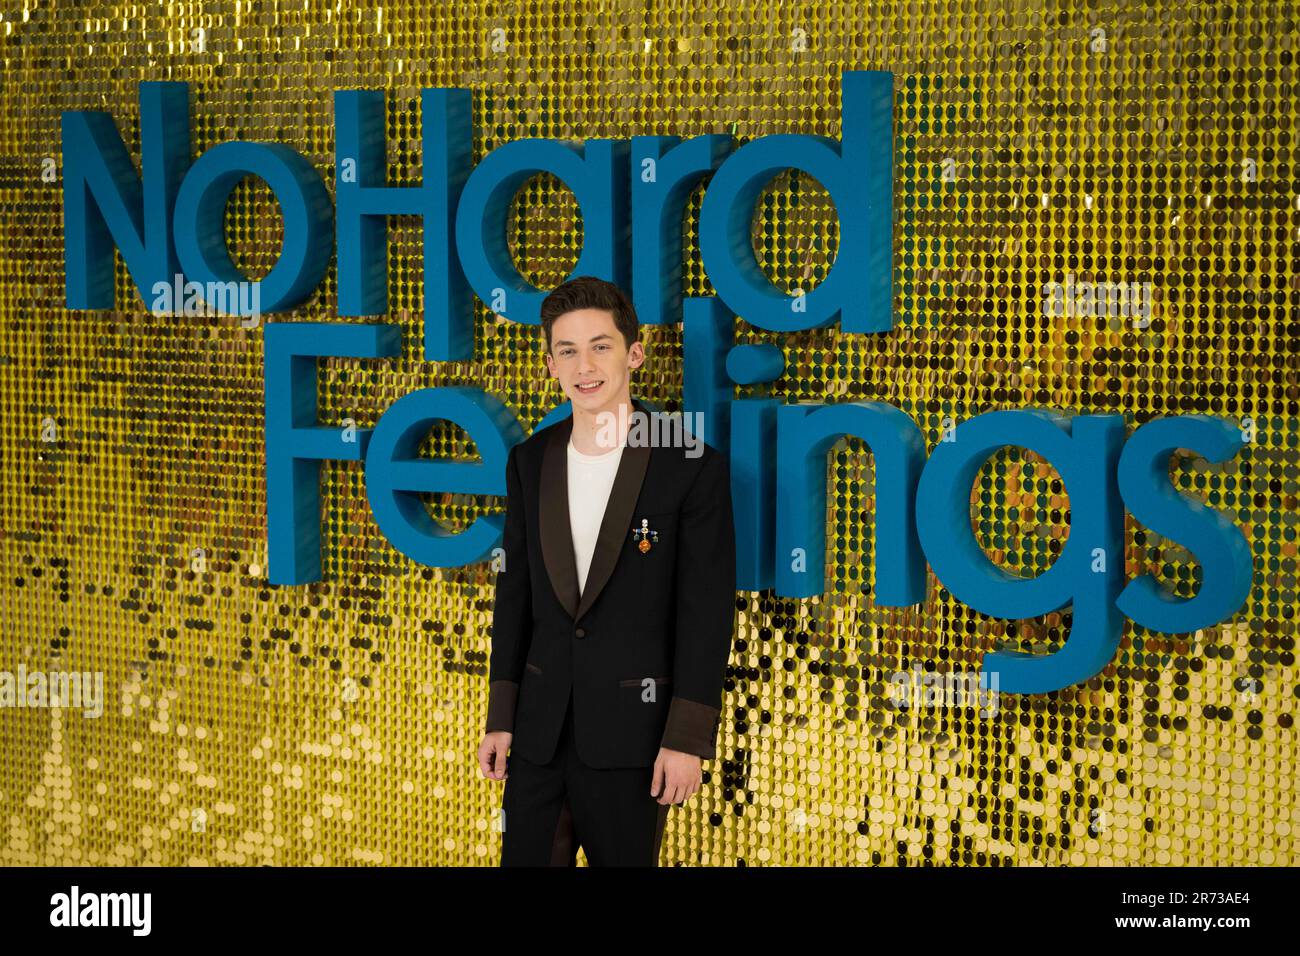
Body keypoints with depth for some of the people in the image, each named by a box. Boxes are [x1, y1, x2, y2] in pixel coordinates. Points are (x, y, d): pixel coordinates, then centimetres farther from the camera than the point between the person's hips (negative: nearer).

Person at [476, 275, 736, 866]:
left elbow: (707, 612, -8)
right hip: (539, 731, 4)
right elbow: (514, 594, 12)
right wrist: (500, 717, 9)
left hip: (630, 739, -4)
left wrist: (687, 739, -11)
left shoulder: (692, 466, -7)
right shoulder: (530, 462, 7)